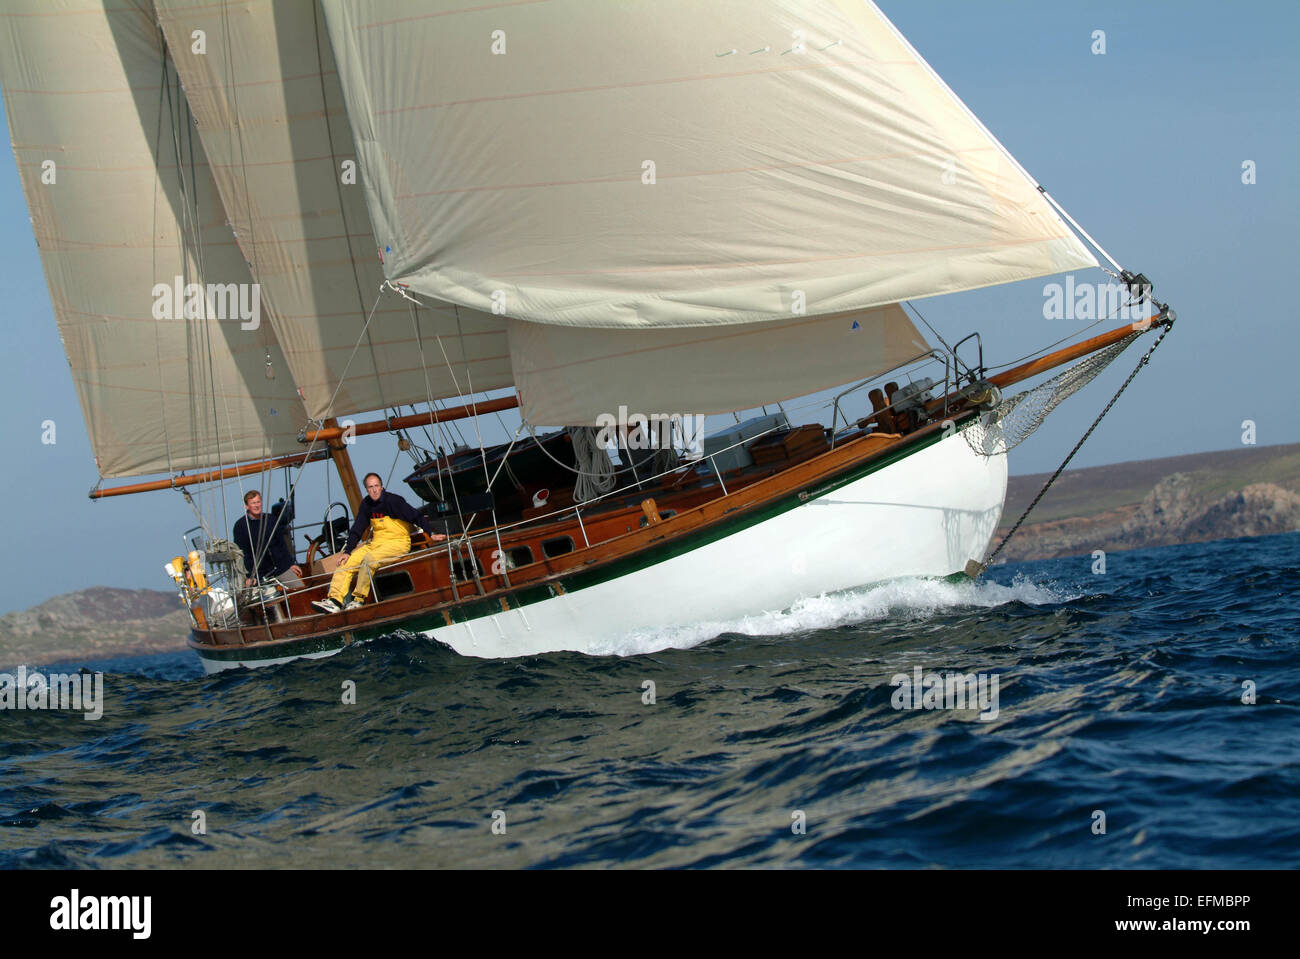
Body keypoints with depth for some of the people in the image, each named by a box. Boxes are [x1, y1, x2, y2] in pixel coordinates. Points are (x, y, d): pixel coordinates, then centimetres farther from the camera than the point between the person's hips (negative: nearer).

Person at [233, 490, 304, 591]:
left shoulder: (270, 520, 8)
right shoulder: (240, 525, -4)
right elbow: (242, 553, -7)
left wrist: (291, 563, 15)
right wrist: (250, 576, -14)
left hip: (282, 568, 4)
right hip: (261, 574, -4)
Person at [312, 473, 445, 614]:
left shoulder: (392, 501, -11)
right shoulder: (367, 504, 9)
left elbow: (416, 516, -13)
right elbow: (356, 530, 13)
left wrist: (431, 533, -23)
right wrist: (347, 551, 5)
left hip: (398, 543, -7)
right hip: (375, 544, 7)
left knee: (369, 559, -32)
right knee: (346, 561, -10)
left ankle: (358, 600, -24)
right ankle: (335, 600, -19)